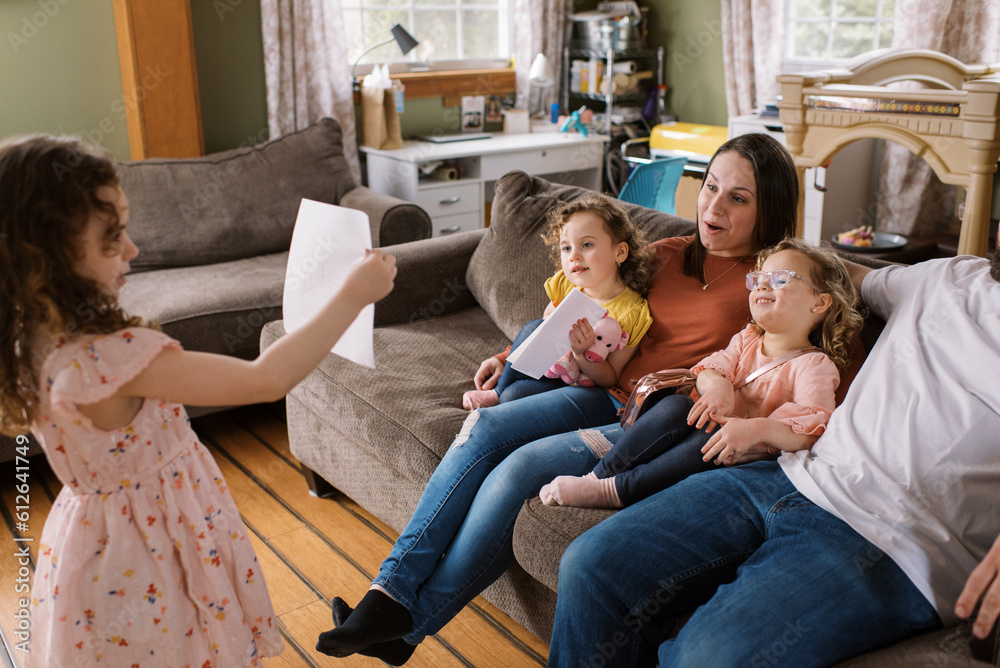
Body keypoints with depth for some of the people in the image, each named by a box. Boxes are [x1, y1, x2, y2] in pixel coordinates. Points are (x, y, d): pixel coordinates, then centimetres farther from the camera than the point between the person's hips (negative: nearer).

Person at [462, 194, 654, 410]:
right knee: (534, 327, -23)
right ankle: (497, 391, -7)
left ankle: (499, 396, 8)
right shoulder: (564, 284, -5)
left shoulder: (632, 312, -21)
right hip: (549, 362, 5)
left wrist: (582, 352, -35)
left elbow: (611, 380, -17)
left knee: (515, 394, -26)